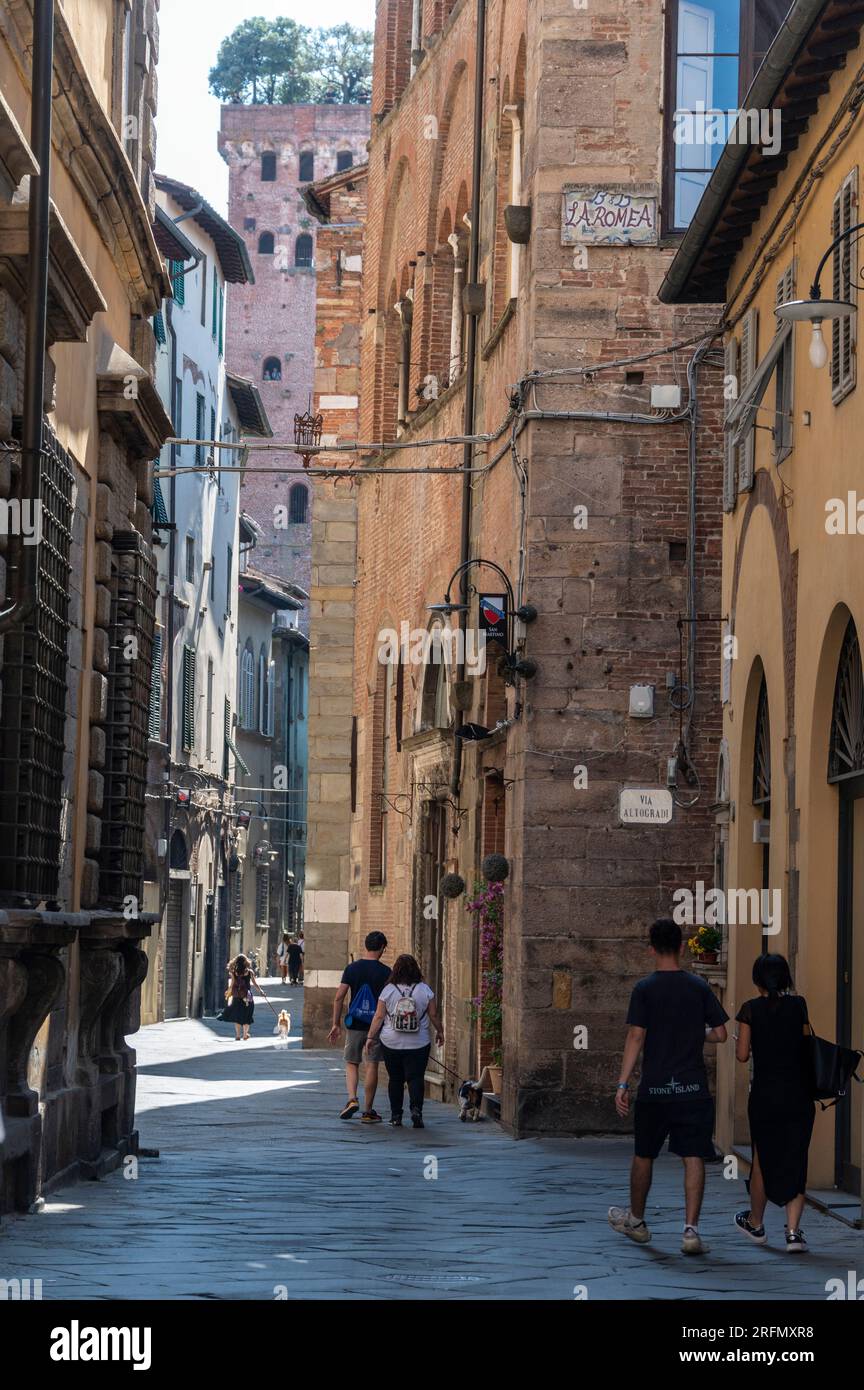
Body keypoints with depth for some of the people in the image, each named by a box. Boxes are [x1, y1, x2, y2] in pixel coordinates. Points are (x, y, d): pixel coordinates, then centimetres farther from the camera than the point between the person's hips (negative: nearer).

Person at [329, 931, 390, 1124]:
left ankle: (352, 1099, -7)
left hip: (354, 1026, 1)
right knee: (372, 1066, 4)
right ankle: (368, 1111, 7)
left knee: (351, 1064, 14)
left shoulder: (352, 968, 0)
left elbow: (339, 997, -2)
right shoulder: (385, 972, -6)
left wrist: (336, 1024, 5)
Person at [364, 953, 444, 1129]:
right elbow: (433, 1014, 3)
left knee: (395, 1079, 11)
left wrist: (371, 1037, 6)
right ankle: (416, 1108, -21)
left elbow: (379, 1016, -2)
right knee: (415, 1078, -1)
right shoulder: (424, 989, -2)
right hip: (419, 1044, -1)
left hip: (391, 1043, 1)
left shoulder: (388, 990, -3)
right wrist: (439, 1031, 19)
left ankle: (396, 1115, 13)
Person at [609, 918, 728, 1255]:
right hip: (693, 1088, 1)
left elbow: (635, 1038, -10)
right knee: (693, 1157, -1)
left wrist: (622, 1084, -8)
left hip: (654, 1088, -1)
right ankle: (691, 1230, -10)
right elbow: (720, 1034, 3)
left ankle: (636, 1220, 31)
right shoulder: (698, 987, 2)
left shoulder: (644, 989, -4)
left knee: (644, 1155, 15)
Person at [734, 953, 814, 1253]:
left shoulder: (751, 1009, -4)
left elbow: (742, 1054, -3)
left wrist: (738, 1039, 17)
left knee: (762, 1159, 16)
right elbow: (806, 1045, 2)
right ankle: (793, 1231, -8)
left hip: (765, 1093, 0)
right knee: (795, 1161, 4)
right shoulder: (798, 1005, -1)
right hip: (799, 1094, 0)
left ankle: (756, 1223, 34)